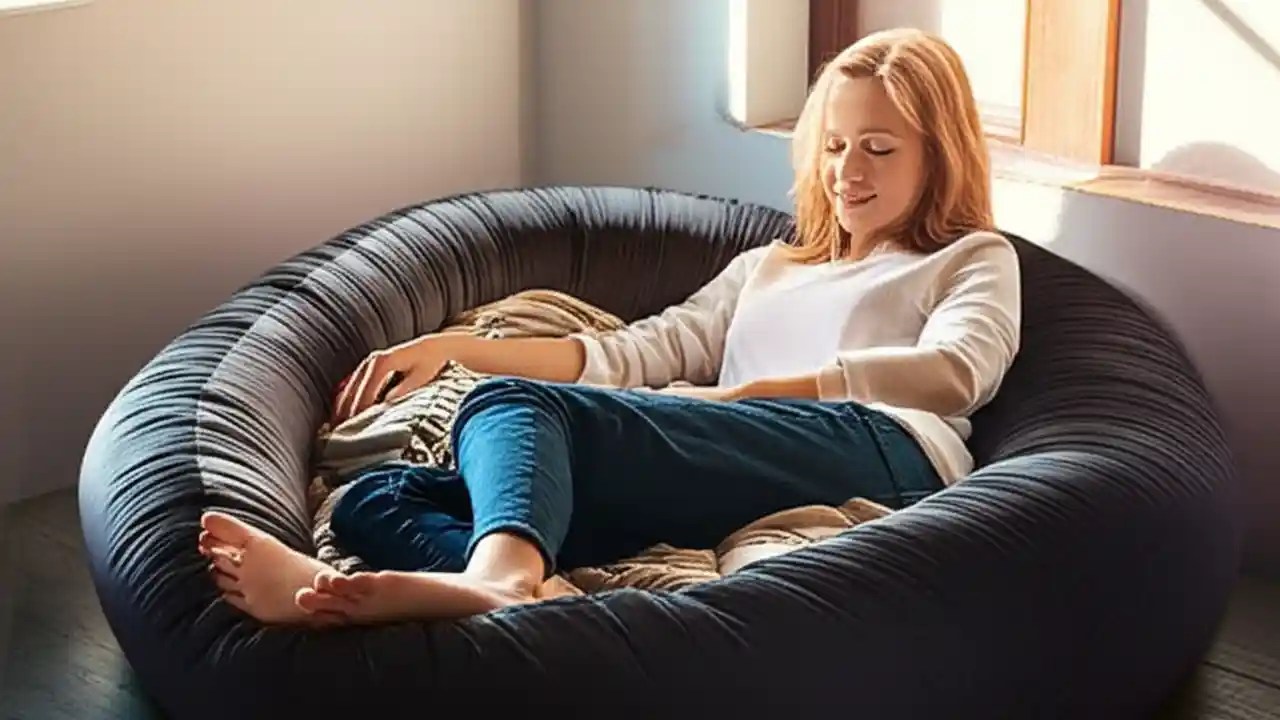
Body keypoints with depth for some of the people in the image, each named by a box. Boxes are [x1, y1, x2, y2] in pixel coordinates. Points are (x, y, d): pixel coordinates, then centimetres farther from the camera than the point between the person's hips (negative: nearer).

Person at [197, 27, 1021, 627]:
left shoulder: (975, 261, 23)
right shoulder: (769, 267, 39)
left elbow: (956, 373, 1)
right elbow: (639, 353, 28)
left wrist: (743, 393, -9)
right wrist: (454, 345, 15)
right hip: (724, 485, 6)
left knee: (516, 405, -31)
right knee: (375, 498, -18)